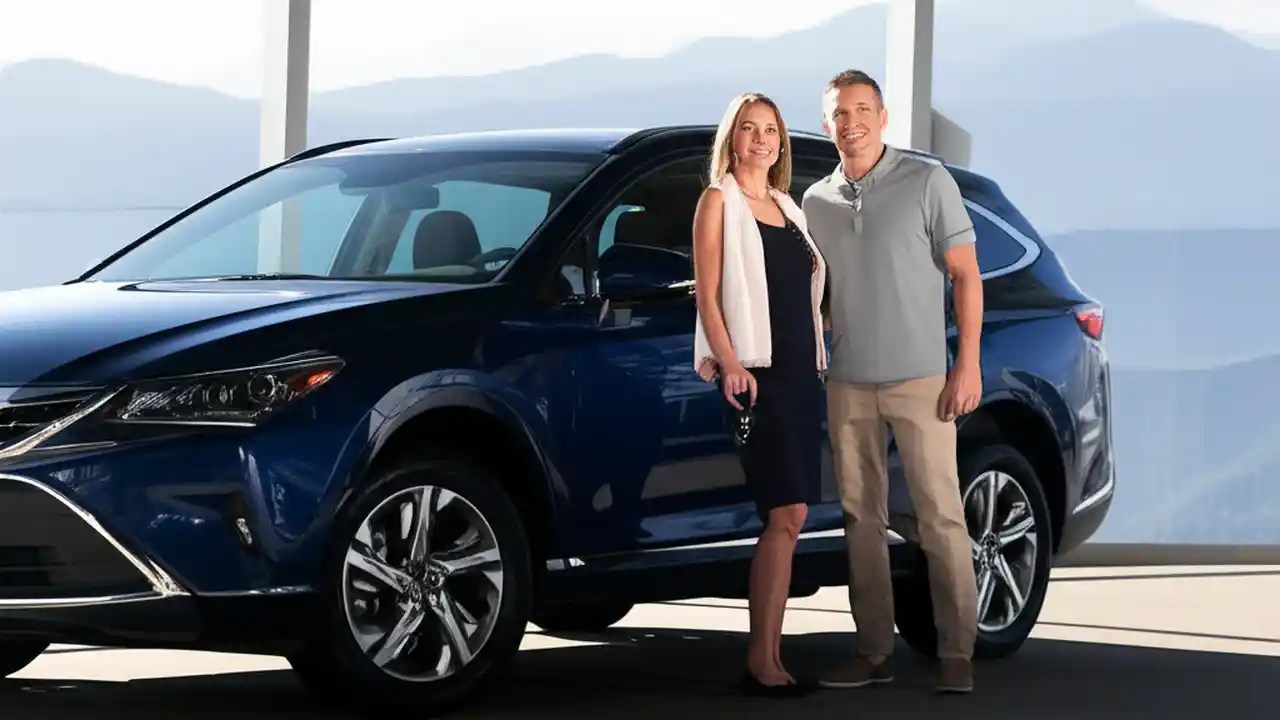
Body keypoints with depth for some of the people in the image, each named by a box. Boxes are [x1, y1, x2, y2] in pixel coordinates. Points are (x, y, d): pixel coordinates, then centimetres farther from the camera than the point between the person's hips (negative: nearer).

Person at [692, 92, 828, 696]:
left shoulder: (787, 208, 20)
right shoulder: (719, 201, 1)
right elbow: (707, 291, -6)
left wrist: (819, 360, 12)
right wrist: (728, 362, -18)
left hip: (801, 371, 7)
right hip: (756, 372, -7)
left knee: (789, 517, 3)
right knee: (785, 516, -15)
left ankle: (770, 657, 6)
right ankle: (761, 660, -14)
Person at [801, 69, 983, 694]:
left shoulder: (927, 181, -2)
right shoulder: (816, 201, 10)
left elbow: (965, 275, -3)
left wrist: (968, 363, -10)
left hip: (919, 379, -4)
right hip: (848, 384, 5)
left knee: (939, 516, -5)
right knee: (861, 519, 7)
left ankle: (957, 654, -2)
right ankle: (874, 651, 13)